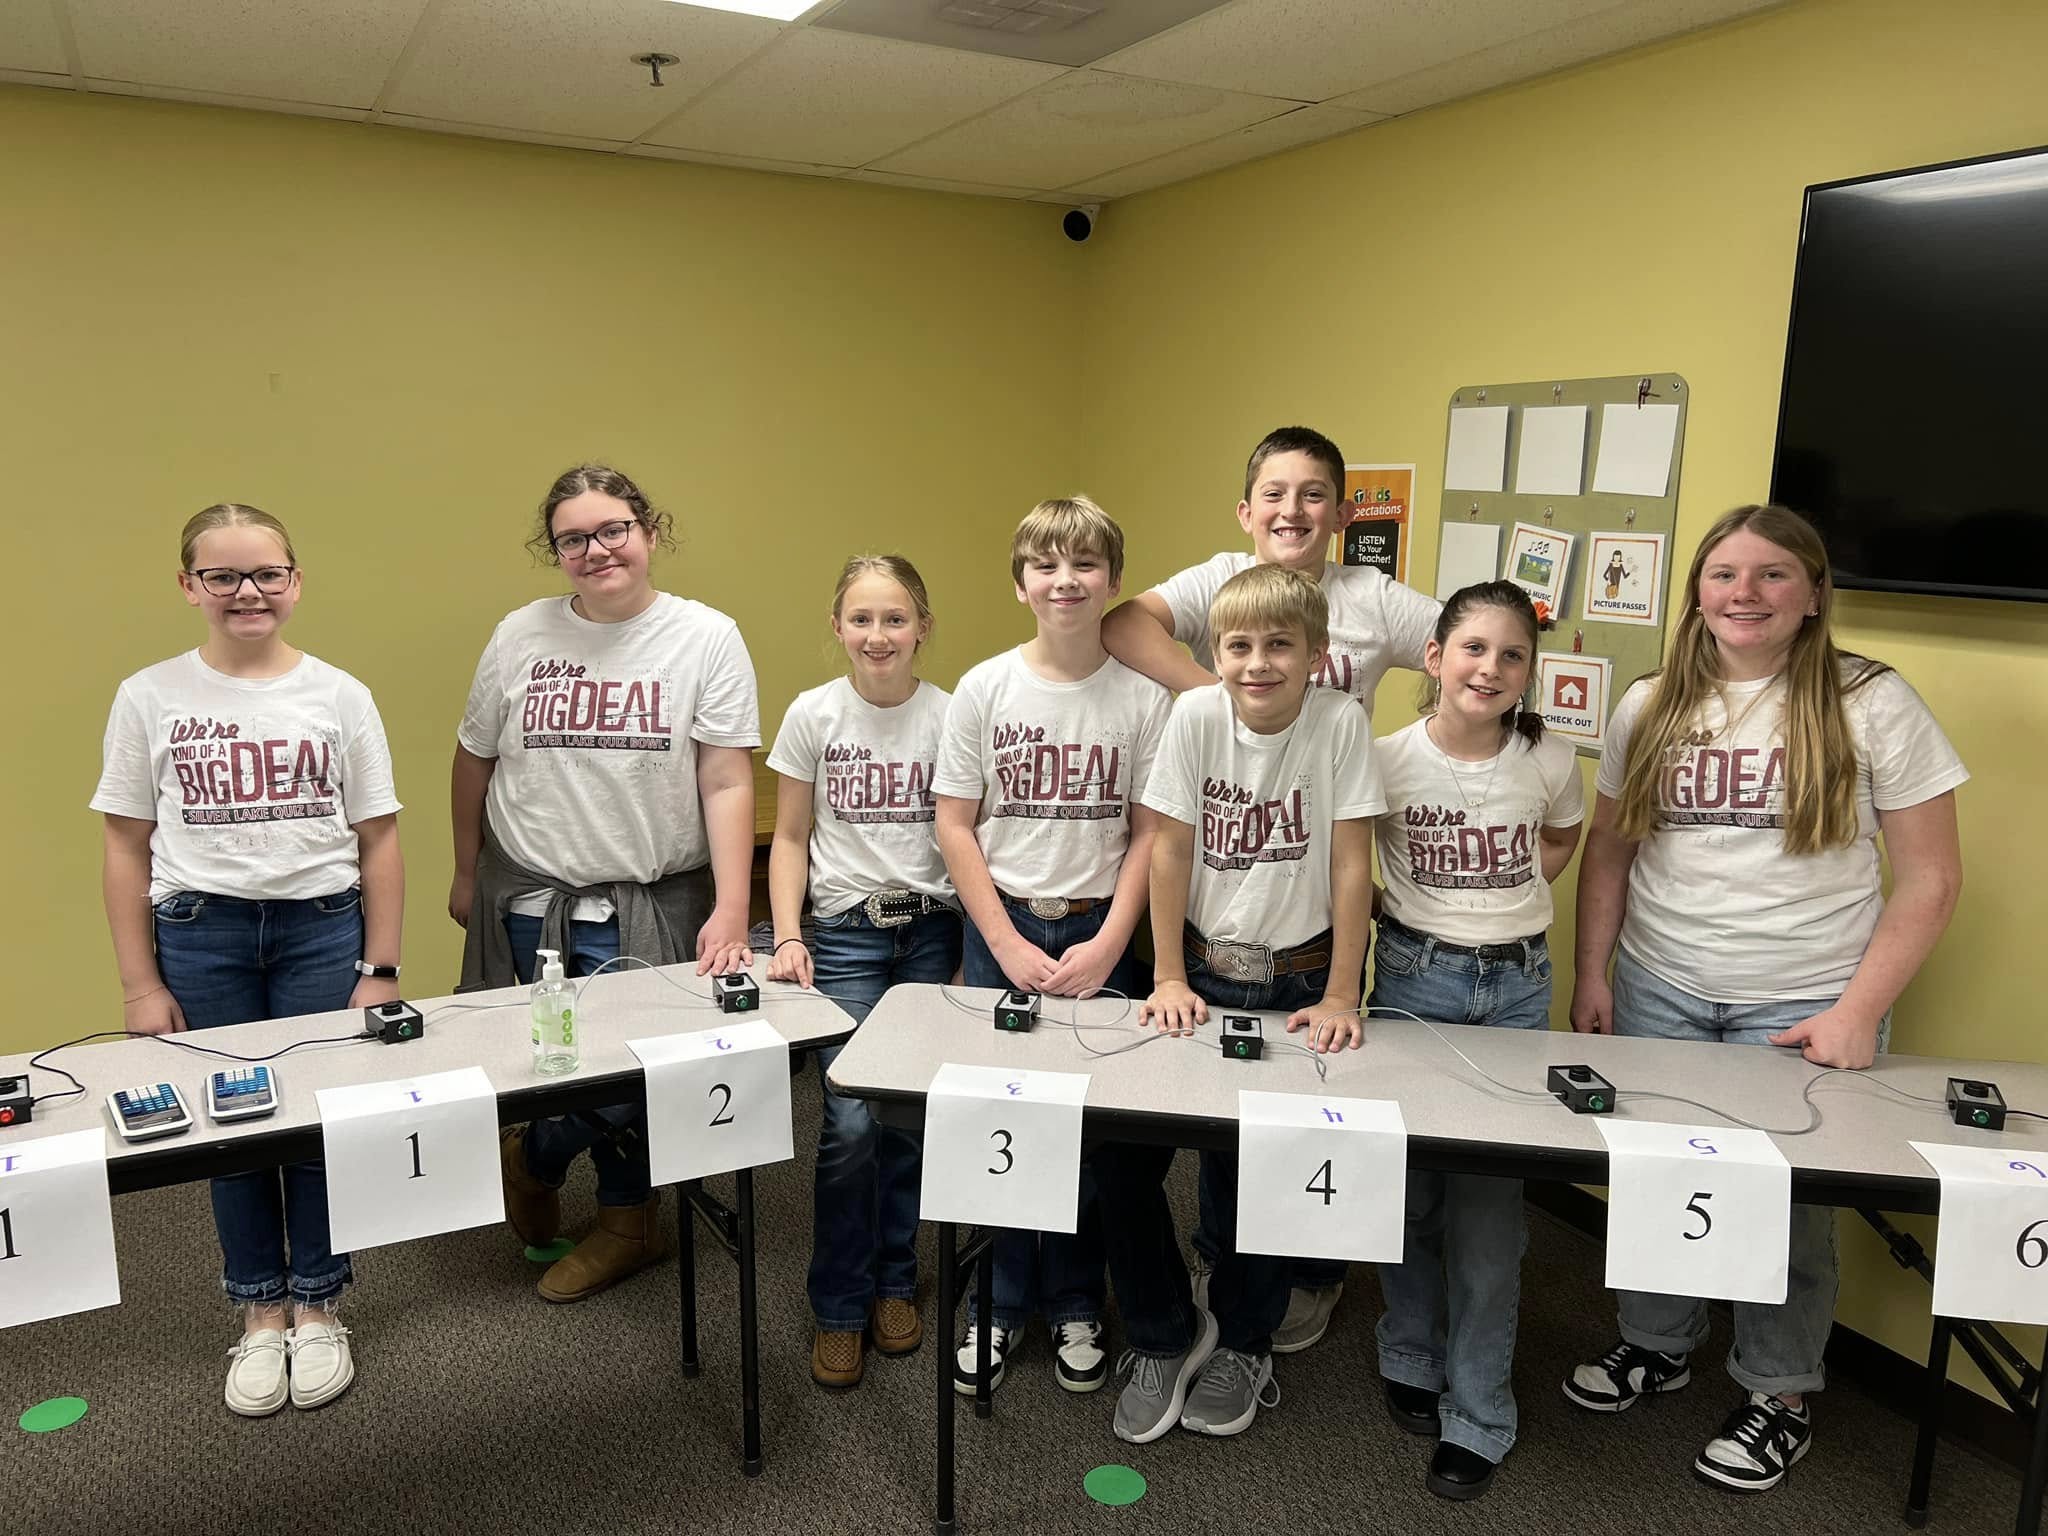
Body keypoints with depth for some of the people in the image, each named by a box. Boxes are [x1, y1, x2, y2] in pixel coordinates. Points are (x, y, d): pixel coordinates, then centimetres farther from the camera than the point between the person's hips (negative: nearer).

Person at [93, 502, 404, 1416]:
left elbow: (378, 840, 2)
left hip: (323, 928, 0)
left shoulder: (339, 696, -1)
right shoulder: (149, 699, 1)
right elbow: (126, 848, 4)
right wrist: (140, 985, 0)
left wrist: (380, 969, 0)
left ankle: (317, 1309, 25)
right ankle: (260, 1315, 27)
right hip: (199, 933, 1)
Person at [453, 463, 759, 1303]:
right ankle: (627, 1224, 33)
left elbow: (727, 783, -9)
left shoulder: (707, 637, -5)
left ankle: (531, 1159, 31)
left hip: (652, 905, -2)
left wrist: (731, 910, -15)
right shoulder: (521, 636, 3)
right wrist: (466, 874, 19)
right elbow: (474, 761, 14)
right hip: (528, 898, 2)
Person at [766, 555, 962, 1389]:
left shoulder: (949, 716, -1)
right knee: (850, 1123, -7)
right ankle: (839, 1308, 12)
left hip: (930, 929, 1)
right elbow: (790, 837, 4)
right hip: (844, 933, -1)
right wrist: (788, 937, -6)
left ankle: (894, 1281, 27)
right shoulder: (813, 714, -1)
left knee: (912, 1115, 6)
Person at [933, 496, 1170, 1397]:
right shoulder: (984, 688, -3)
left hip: (1098, 934, 0)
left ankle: (1075, 1303, 28)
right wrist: (1009, 946, -8)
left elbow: (1150, 835, -2)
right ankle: (999, 1302, 26)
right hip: (999, 928, 1)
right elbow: (955, 827, -2)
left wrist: (1107, 945, -10)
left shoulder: (1143, 696, -4)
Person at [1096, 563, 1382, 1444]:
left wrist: (1340, 999, -11)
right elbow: (1171, 851, -6)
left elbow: (1351, 865, -10)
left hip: (1296, 979, -1)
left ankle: (1241, 1343, 28)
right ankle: (1164, 1335, 20)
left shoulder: (1340, 723, -12)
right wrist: (1168, 980, -7)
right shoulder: (1196, 715, -10)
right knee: (1119, 1154, -5)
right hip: (1203, 968, 2)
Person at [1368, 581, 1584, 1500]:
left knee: (1490, 1202, 2)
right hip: (1414, 978, -1)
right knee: (1406, 1186, 8)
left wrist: (1505, 899, 3)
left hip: (1517, 985, 1)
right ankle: (1411, 1360, 32)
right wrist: (1403, 911, -5)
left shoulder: (1551, 763, -5)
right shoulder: (1386, 758, -10)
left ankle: (1479, 1415, 17)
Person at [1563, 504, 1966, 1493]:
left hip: (1803, 1007, -3)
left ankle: (1778, 1394, 32)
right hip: (1657, 994, 3)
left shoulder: (1871, 704, -6)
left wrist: (1859, 1012, -11)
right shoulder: (1649, 708, 3)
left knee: (1786, 1198, 8)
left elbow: (1931, 877, -5)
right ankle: (1658, 1345, 36)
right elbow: (1607, 853, 9)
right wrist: (1591, 976, 2)